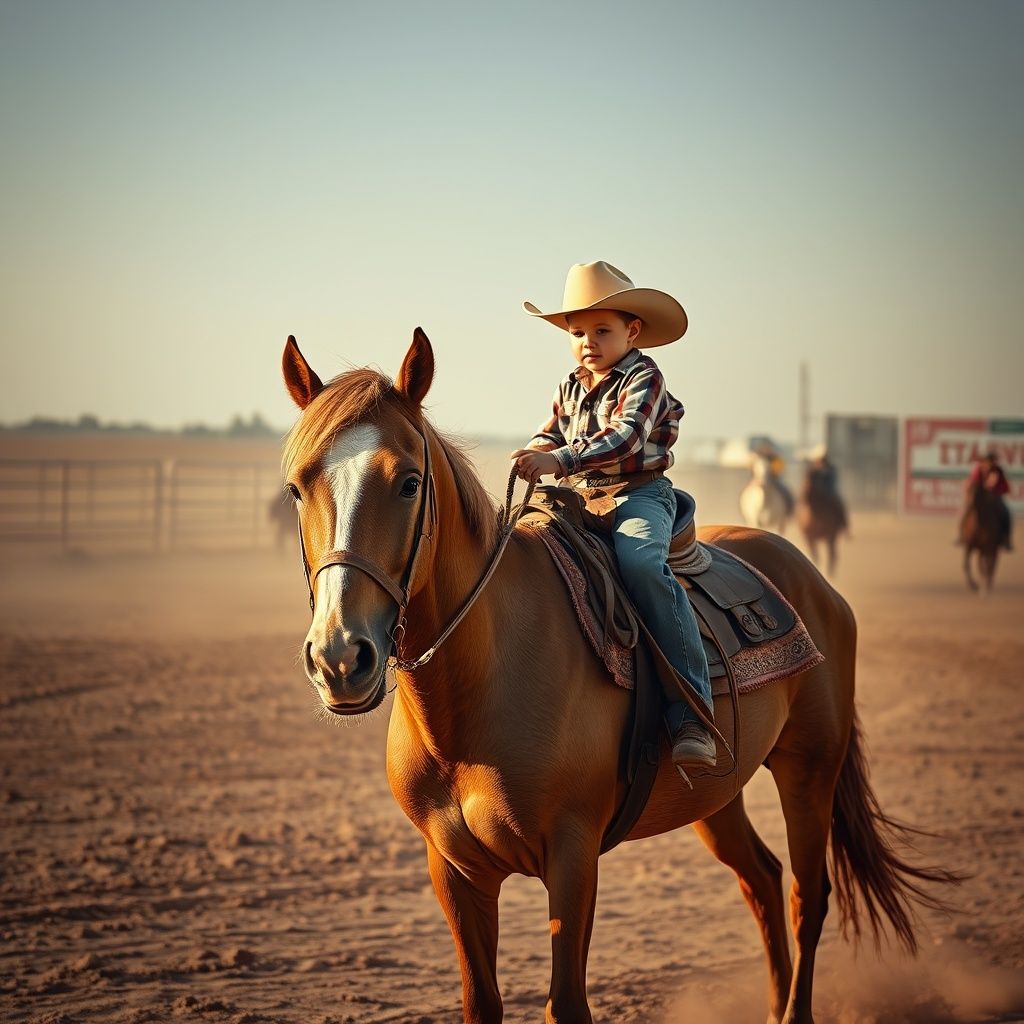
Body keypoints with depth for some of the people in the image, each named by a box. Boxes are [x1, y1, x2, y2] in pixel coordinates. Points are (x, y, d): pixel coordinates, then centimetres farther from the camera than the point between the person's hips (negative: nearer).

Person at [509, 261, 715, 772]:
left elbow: (625, 437, -22)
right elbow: (550, 435, 19)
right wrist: (533, 455, -7)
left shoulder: (643, 379, -7)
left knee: (641, 563, -35)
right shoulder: (570, 388, 16)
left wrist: (561, 460, -35)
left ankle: (690, 714, -38)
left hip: (638, 495, -8)